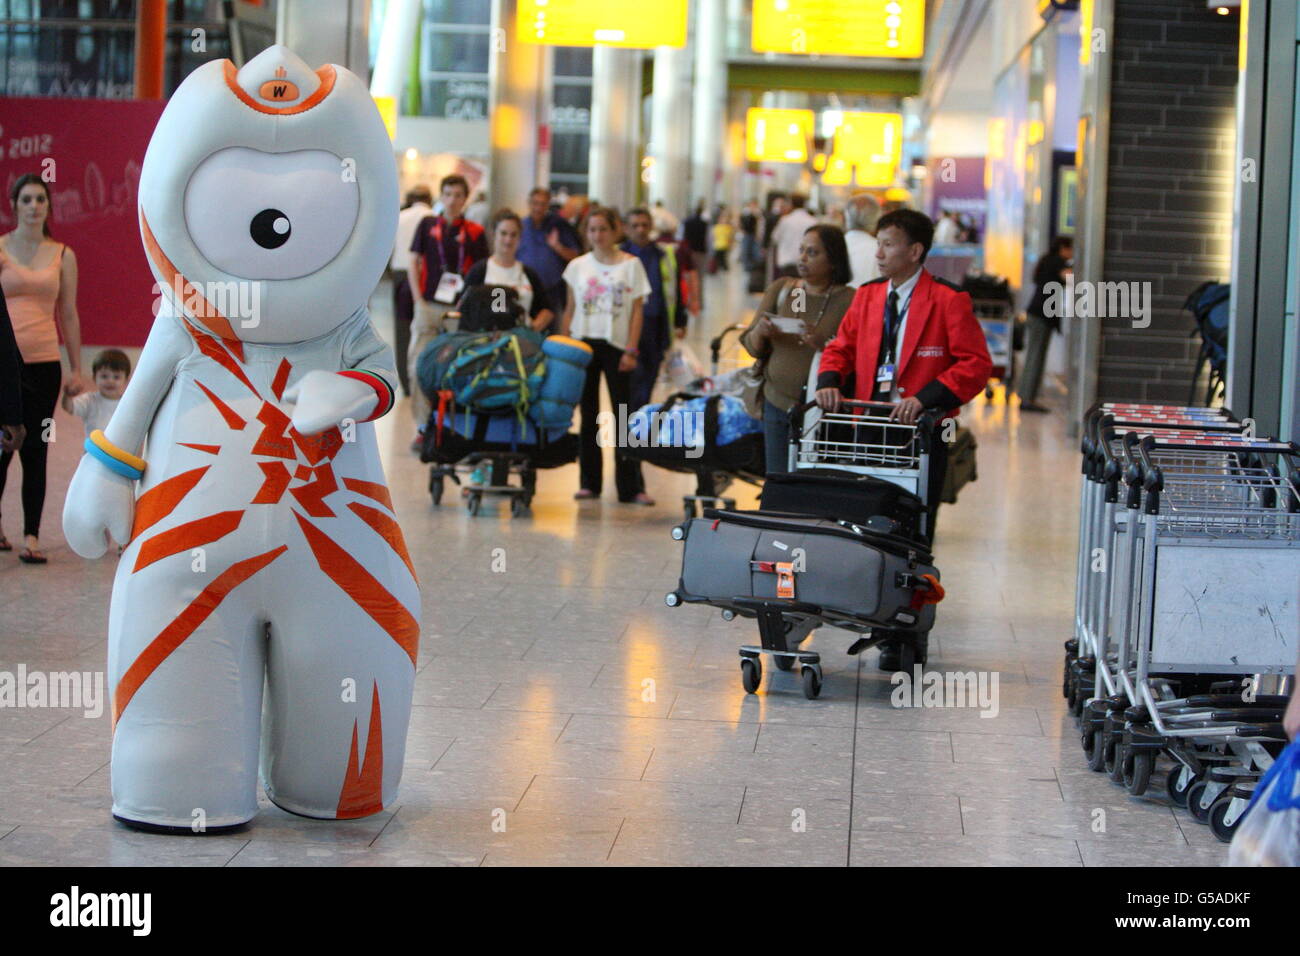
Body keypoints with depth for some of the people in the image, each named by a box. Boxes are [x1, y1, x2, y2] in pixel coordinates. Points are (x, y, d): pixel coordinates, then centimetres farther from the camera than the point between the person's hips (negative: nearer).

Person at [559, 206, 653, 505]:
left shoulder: (631, 265, 2)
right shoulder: (578, 266, 9)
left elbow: (637, 310, 0)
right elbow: (570, 310, 12)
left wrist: (631, 350, -7)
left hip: (616, 345, -2)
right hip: (583, 343, 2)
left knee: (624, 413, -4)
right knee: (589, 414, 6)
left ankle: (629, 486, -4)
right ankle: (589, 482, 12)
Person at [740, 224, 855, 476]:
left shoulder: (849, 300, -5)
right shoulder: (780, 289, 9)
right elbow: (752, 347, 9)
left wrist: (825, 344, -25)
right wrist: (760, 332, -12)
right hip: (778, 404, 4)